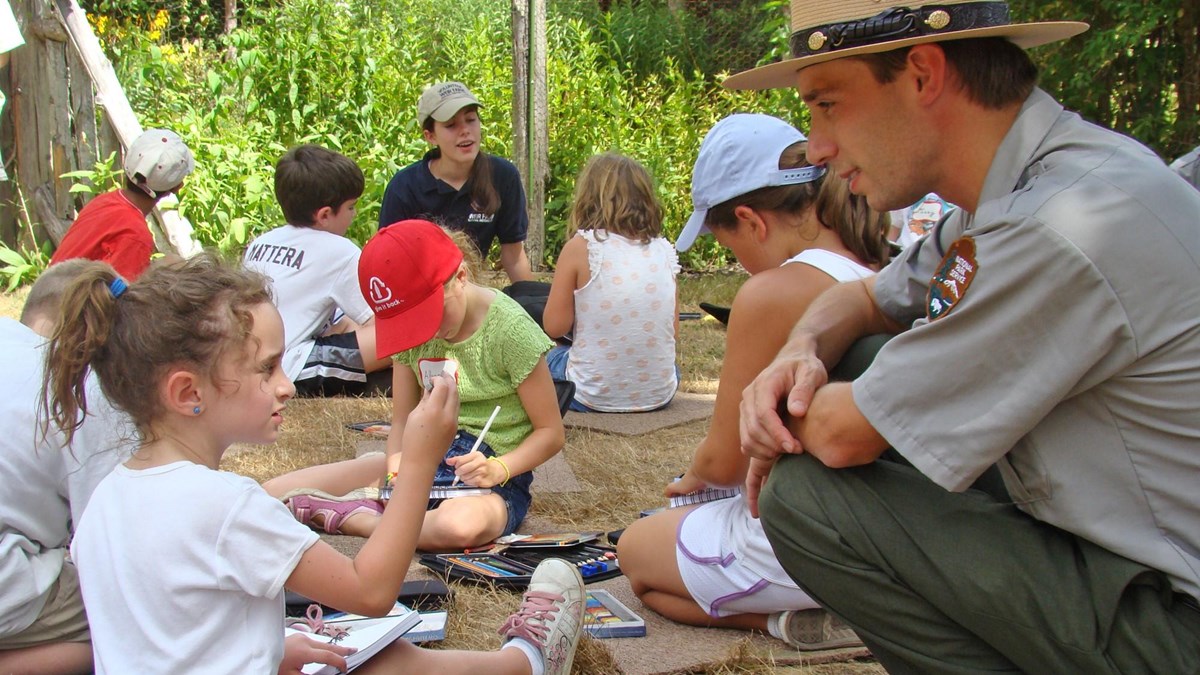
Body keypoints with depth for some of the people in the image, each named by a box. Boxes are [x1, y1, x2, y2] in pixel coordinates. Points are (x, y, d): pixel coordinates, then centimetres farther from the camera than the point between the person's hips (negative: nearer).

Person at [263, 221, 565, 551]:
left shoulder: (509, 329, -14)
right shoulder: (410, 326, 2)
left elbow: (551, 432, -9)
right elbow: (403, 421, 4)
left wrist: (498, 469, -25)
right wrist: (397, 474, -17)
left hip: (489, 482, -4)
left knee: (460, 524, -44)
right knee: (271, 492, -8)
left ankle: (352, 518, -21)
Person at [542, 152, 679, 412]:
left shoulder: (580, 247, -9)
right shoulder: (664, 250, 1)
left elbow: (554, 326, -6)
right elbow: (673, 329, 8)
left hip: (592, 397, -3)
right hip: (660, 395, 3)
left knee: (549, 355, 27)